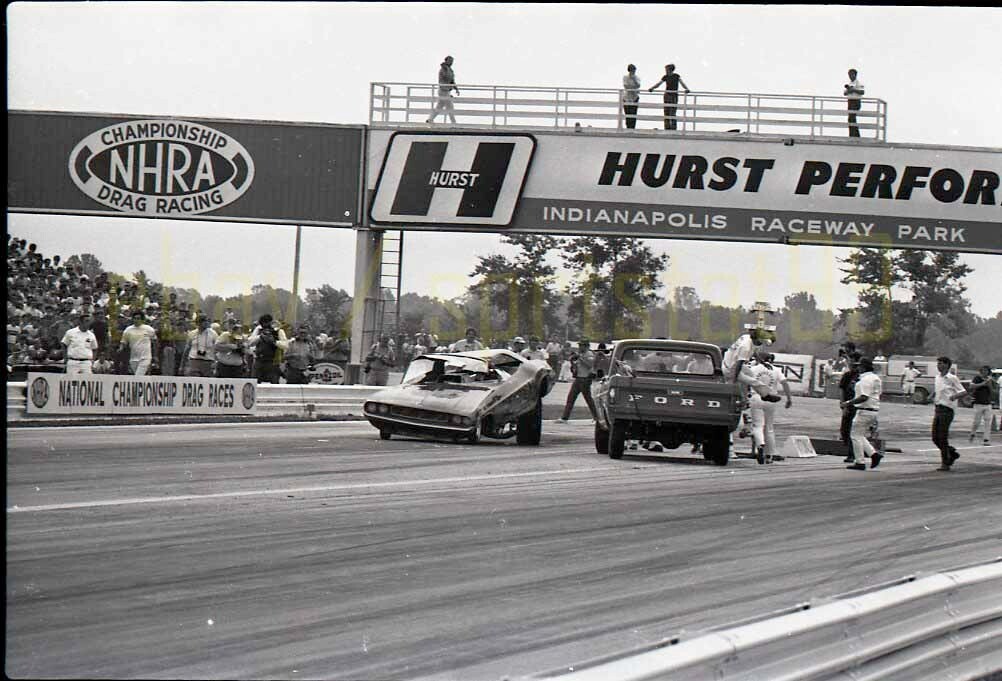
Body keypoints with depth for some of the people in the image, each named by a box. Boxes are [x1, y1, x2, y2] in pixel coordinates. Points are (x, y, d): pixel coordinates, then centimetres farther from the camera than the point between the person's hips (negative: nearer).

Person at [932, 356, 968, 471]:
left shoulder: (952, 378, -9)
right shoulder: (937, 377, 13)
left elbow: (964, 392, -11)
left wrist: (955, 396, -28)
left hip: (946, 410, -8)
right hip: (938, 409, 8)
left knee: (943, 438, -7)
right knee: (935, 438, 6)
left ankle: (945, 464, 1)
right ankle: (953, 453, 24)